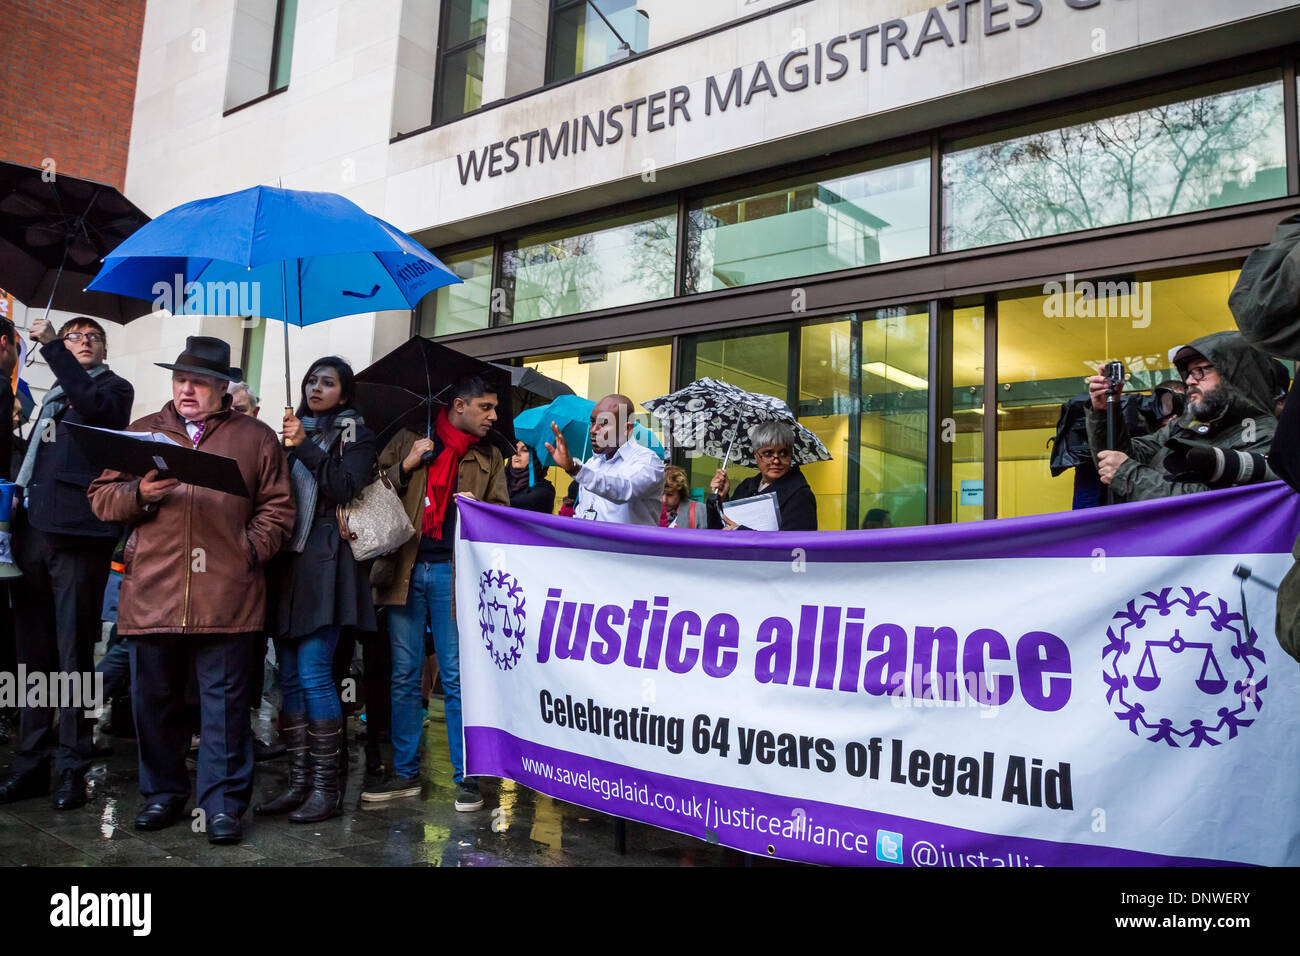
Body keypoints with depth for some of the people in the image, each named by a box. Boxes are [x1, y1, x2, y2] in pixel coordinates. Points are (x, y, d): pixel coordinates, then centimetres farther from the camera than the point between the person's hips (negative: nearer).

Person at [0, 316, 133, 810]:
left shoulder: (115, 387, 6)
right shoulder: (50, 397, 23)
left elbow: (94, 404, -17)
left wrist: (50, 346, -16)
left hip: (78, 533, -6)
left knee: (74, 653, -5)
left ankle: (72, 767, 1)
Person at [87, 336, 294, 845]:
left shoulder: (255, 437, 9)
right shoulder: (142, 432, 16)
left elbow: (277, 508, 5)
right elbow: (102, 497, 12)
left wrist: (249, 551, -7)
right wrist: (140, 492, -7)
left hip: (227, 597, -2)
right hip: (151, 593, 3)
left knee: (226, 702, 1)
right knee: (154, 699, 11)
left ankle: (223, 804, 12)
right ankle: (163, 794, 28)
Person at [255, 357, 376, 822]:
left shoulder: (356, 435, 4)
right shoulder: (296, 432, 20)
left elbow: (346, 488, -11)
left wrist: (304, 446, -11)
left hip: (325, 563, -6)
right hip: (288, 561, 6)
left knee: (313, 673, -11)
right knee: (289, 676, 6)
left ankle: (327, 787, -2)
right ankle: (298, 782, 15)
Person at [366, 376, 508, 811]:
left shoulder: (489, 457, 15)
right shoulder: (408, 441, 11)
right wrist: (405, 466, -5)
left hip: (454, 573, 0)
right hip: (406, 568, 0)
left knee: (456, 677, 0)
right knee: (404, 676, 6)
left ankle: (466, 777, 9)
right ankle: (405, 772, 18)